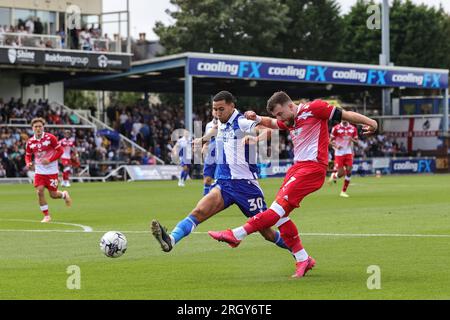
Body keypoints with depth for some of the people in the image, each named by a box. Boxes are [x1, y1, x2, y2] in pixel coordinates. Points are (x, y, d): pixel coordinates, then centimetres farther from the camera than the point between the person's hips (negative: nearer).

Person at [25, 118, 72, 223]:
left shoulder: (50, 138, -13)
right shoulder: (30, 142, -1)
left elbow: (60, 151, -10)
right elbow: (28, 155, 12)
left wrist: (49, 160, -21)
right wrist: (28, 163, -11)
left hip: (52, 171, -3)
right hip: (39, 170, 3)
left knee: (53, 195, 1)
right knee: (39, 191, -13)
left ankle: (64, 195, 38)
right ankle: (46, 216, 1)